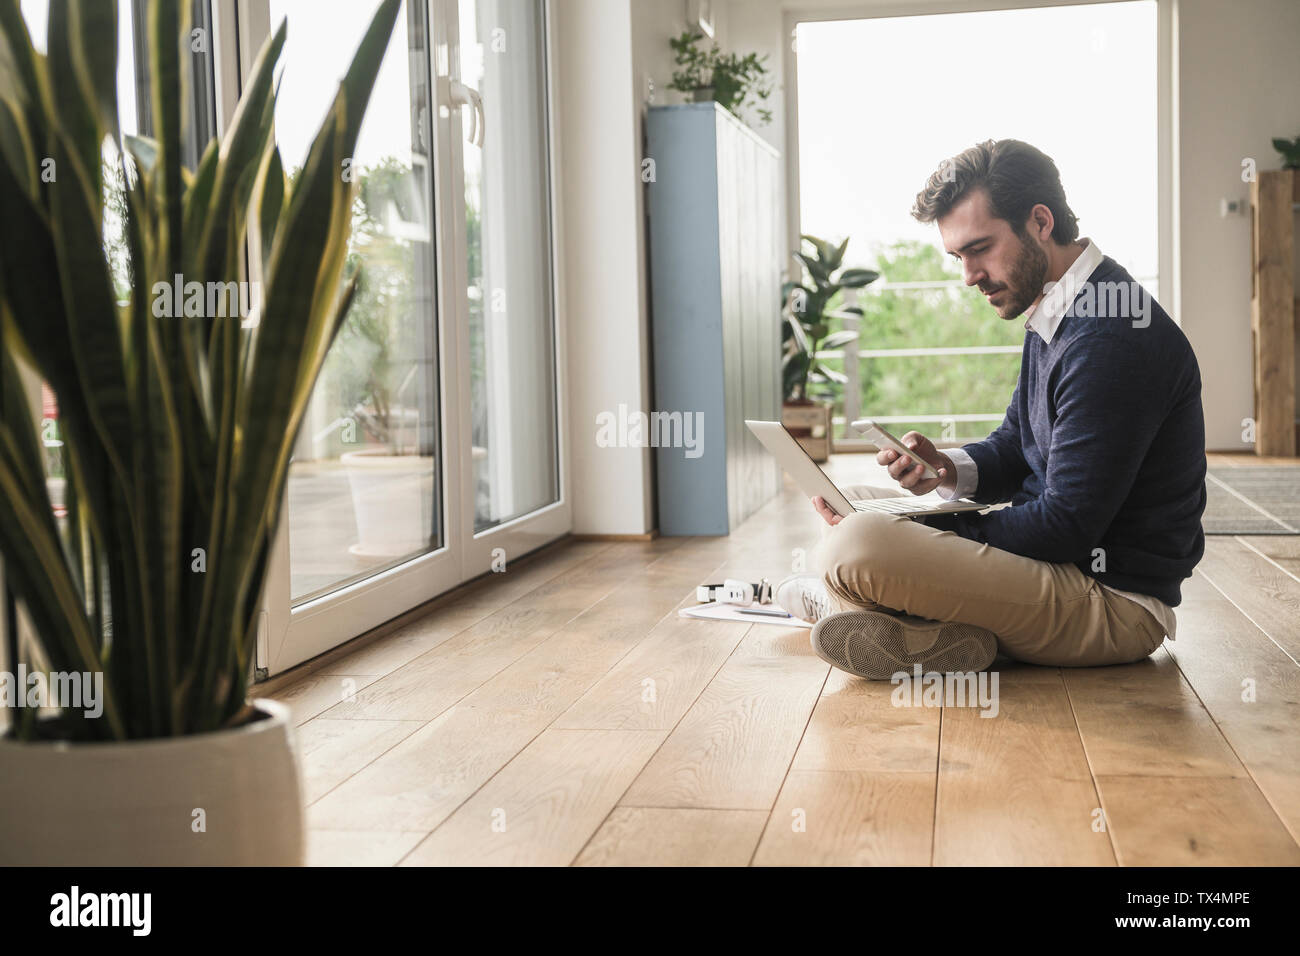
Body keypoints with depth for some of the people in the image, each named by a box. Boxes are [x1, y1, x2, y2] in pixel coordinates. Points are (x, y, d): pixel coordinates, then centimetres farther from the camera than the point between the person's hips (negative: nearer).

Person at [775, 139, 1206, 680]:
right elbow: (1014, 446, 19)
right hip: (1063, 555, 11)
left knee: (856, 546, -29)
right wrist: (950, 470, -4)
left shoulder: (1112, 339, -22)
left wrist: (917, 530, -18)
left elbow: (1066, 525, -23)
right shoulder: (1054, 316, 11)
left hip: (1115, 600, -11)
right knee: (853, 505, 19)